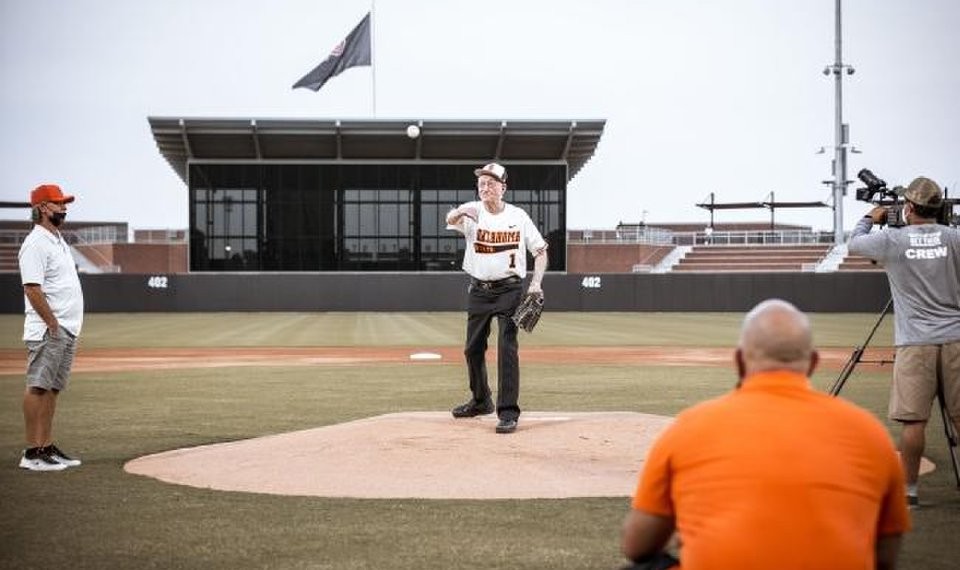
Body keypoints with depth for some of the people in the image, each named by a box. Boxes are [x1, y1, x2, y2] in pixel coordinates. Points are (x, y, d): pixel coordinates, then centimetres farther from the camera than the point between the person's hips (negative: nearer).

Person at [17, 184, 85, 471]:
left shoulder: (58, 241, 19)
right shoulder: (36, 243, -12)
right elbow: (32, 288, -19)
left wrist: (68, 327, 16)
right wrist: (53, 324, -21)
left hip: (68, 329, 10)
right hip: (49, 330, -10)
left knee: (52, 388, 11)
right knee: (38, 387, -7)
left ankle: (47, 447, 16)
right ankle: (32, 452, -6)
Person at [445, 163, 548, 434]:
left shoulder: (518, 216, -2)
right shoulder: (472, 211, -3)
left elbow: (540, 251, 3)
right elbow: (450, 219, -25)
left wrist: (536, 282, -11)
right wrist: (460, 212, -49)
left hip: (509, 289, -3)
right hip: (479, 290, 3)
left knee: (507, 346, -13)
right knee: (473, 348, 12)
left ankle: (508, 411, -11)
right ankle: (481, 401, 33)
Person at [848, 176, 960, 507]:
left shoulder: (891, 240, -3)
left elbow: (853, 244, 14)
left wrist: (869, 219, 31)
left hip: (915, 342, -2)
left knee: (913, 419, -1)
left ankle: (909, 489, 4)